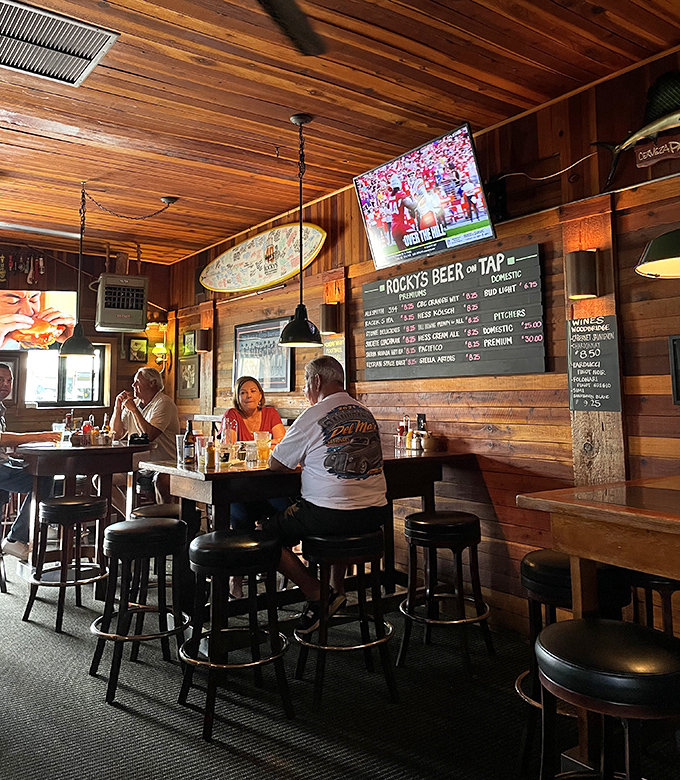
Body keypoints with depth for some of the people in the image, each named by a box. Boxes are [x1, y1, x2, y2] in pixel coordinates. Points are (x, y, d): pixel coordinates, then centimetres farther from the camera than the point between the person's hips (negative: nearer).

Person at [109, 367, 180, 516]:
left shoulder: (163, 403, -10)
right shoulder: (133, 403, 14)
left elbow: (149, 435, -23)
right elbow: (116, 435, 13)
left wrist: (134, 409, -16)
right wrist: (117, 408, 1)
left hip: (163, 464, -8)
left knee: (160, 481, -40)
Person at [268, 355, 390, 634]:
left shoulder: (314, 416, -10)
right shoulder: (367, 414, 11)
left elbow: (275, 464, -2)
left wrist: (299, 458, 18)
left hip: (330, 514, -7)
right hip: (376, 514, 8)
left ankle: (317, 594, 5)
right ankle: (337, 589, 34)